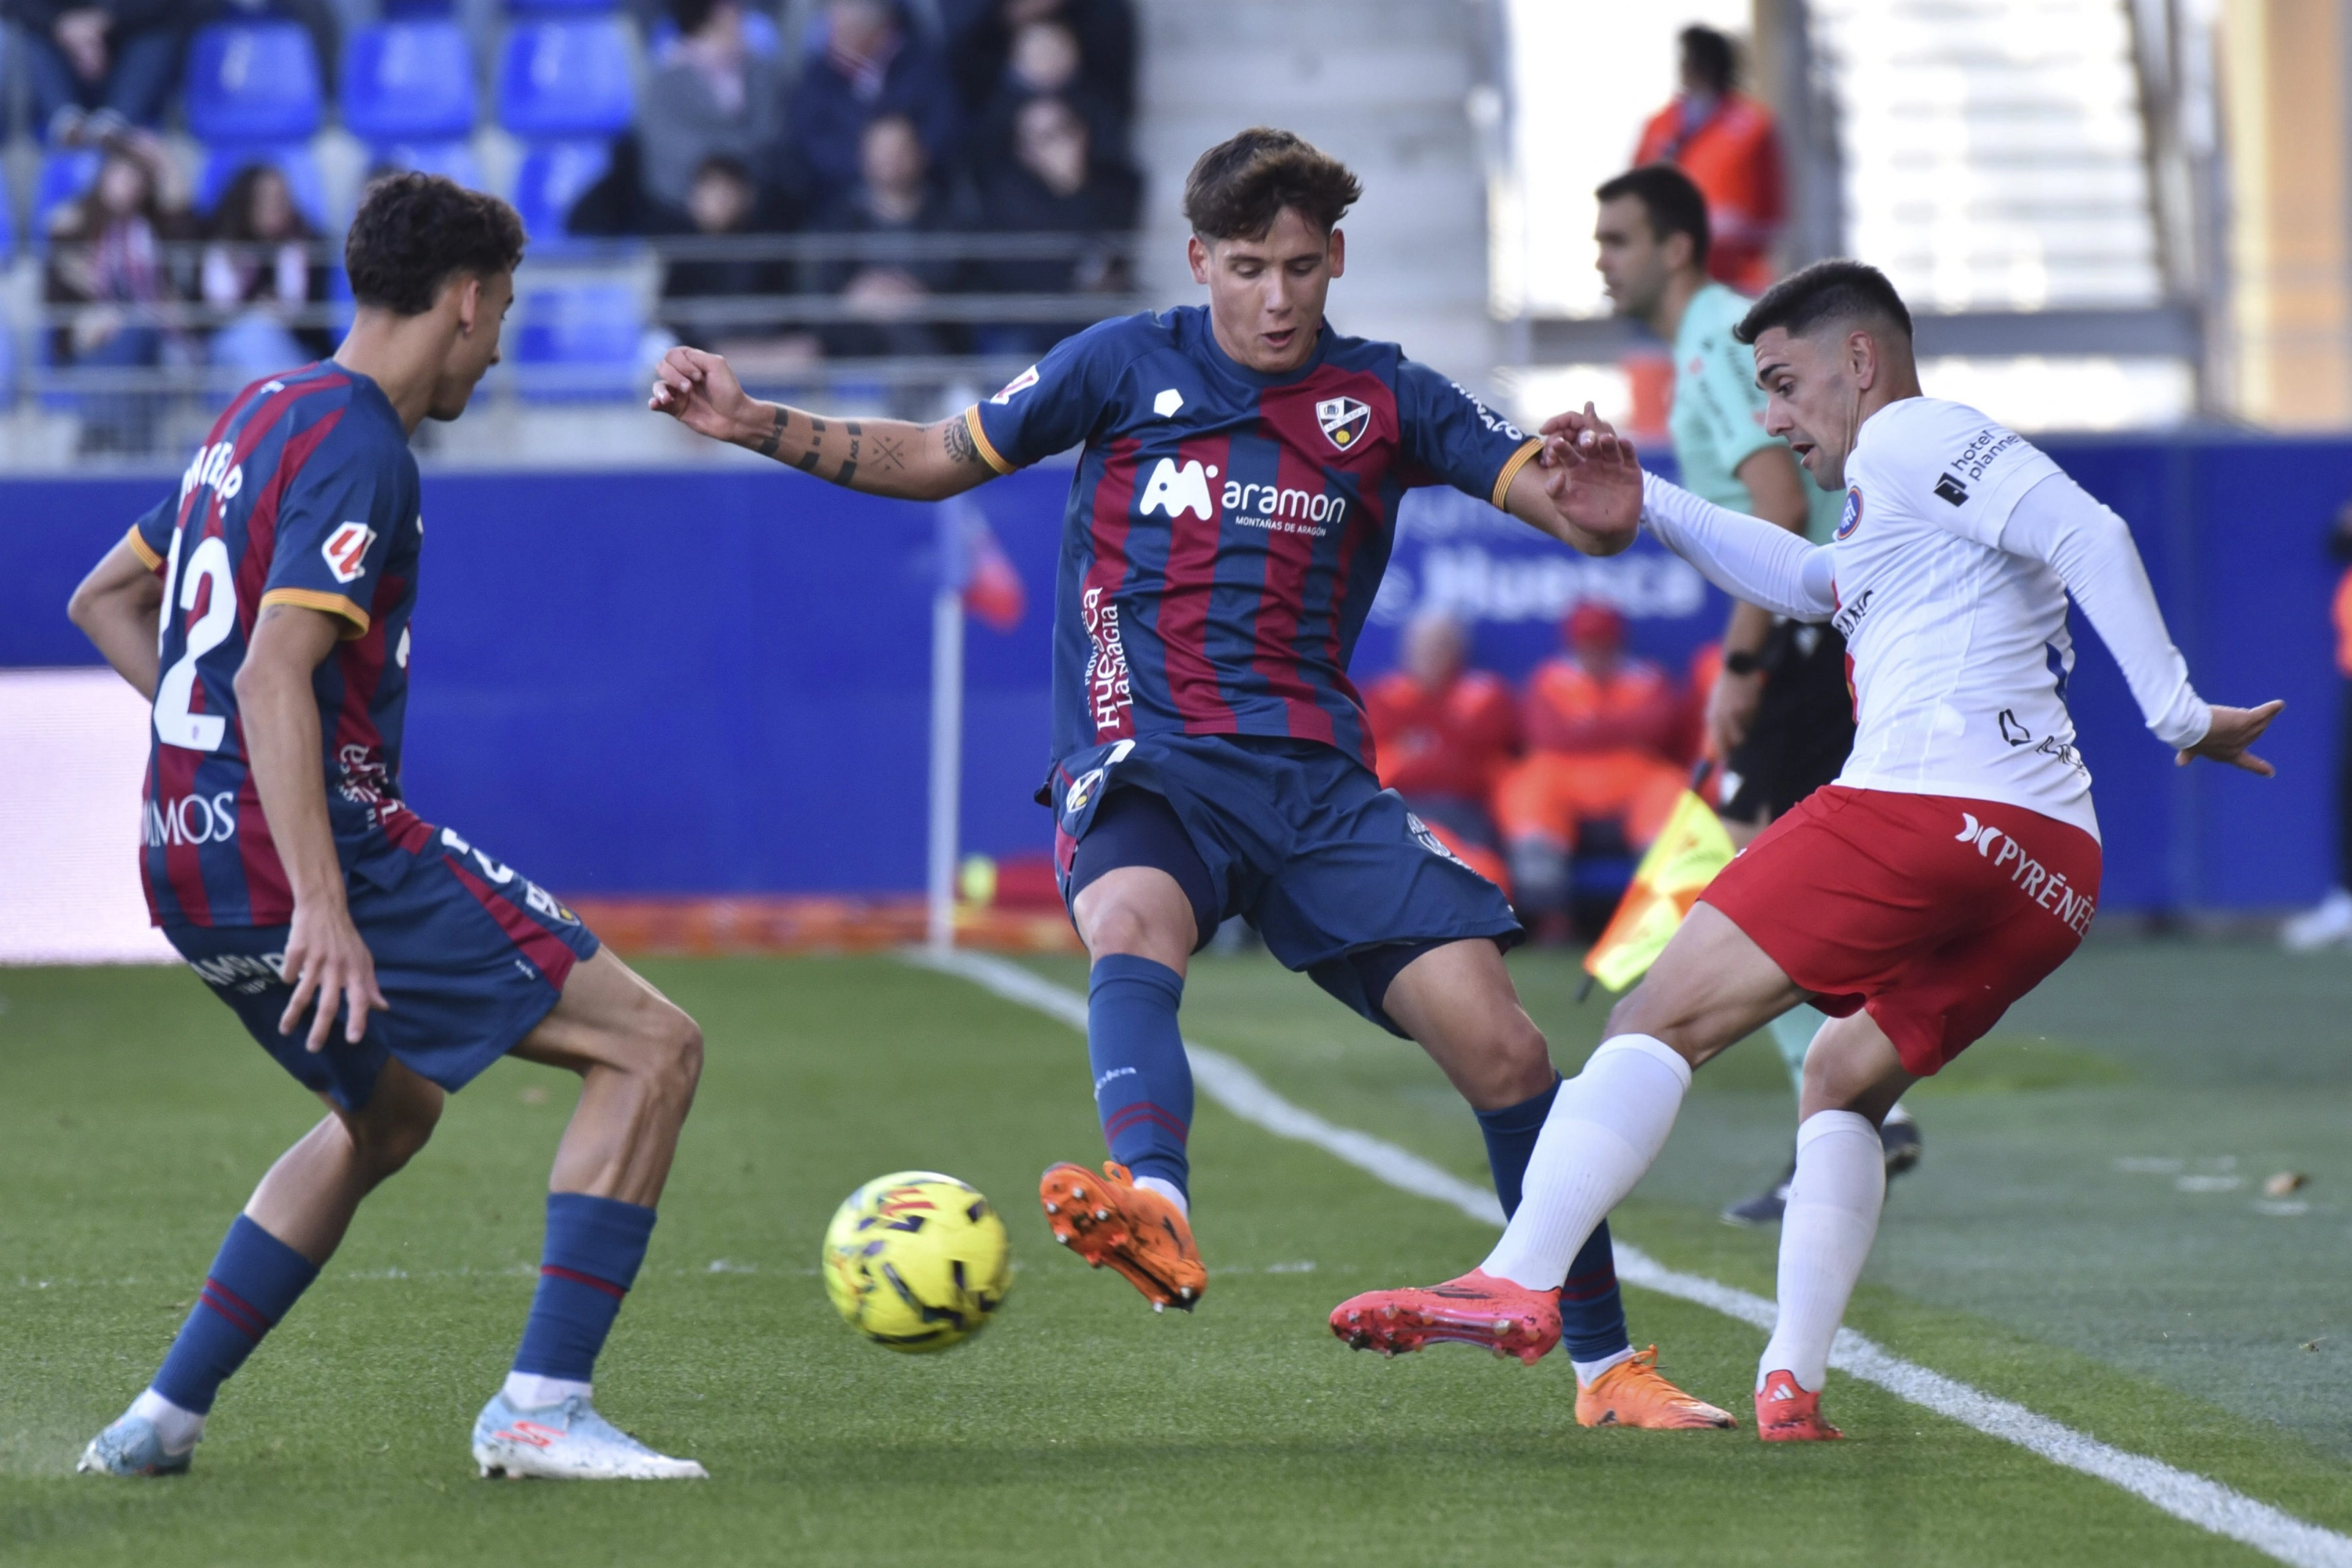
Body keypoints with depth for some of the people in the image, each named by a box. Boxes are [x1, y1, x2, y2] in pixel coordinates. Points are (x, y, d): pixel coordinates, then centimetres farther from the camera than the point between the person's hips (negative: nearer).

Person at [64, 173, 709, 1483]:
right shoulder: (356, 449, -13)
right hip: (317, 846, -10)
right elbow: (276, 674, -24)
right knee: (651, 1047, -8)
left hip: (192, 871, 10)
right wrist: (323, 907, -28)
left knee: (387, 1115, 31)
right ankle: (543, 1407, -14)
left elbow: (104, 601, 27)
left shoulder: (260, 417, 17)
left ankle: (163, 1418, 25)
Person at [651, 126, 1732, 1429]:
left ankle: (1605, 1367, 7)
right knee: (1133, 922, -37)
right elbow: (937, 459, 17)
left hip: (1314, 778, 2)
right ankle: (1151, 1203, -66)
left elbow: (1571, 509, 0)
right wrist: (748, 423, 6)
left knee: (1500, 1046, -9)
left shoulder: (1384, 398, 7)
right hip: (1143, 766, -1)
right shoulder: (1129, 365, 7)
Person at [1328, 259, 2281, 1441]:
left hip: (1931, 802, -9)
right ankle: (1791, 1385, 9)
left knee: (1662, 1022, -8)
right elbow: (1811, 584, 44)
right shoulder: (1914, 502, 33)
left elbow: (2090, 537, -9)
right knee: (1841, 1087, 24)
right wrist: (1650, 510, 33)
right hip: (2053, 869, 9)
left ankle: (1520, 1280, -23)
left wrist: (2178, 714, -15)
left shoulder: (1912, 436, 4)